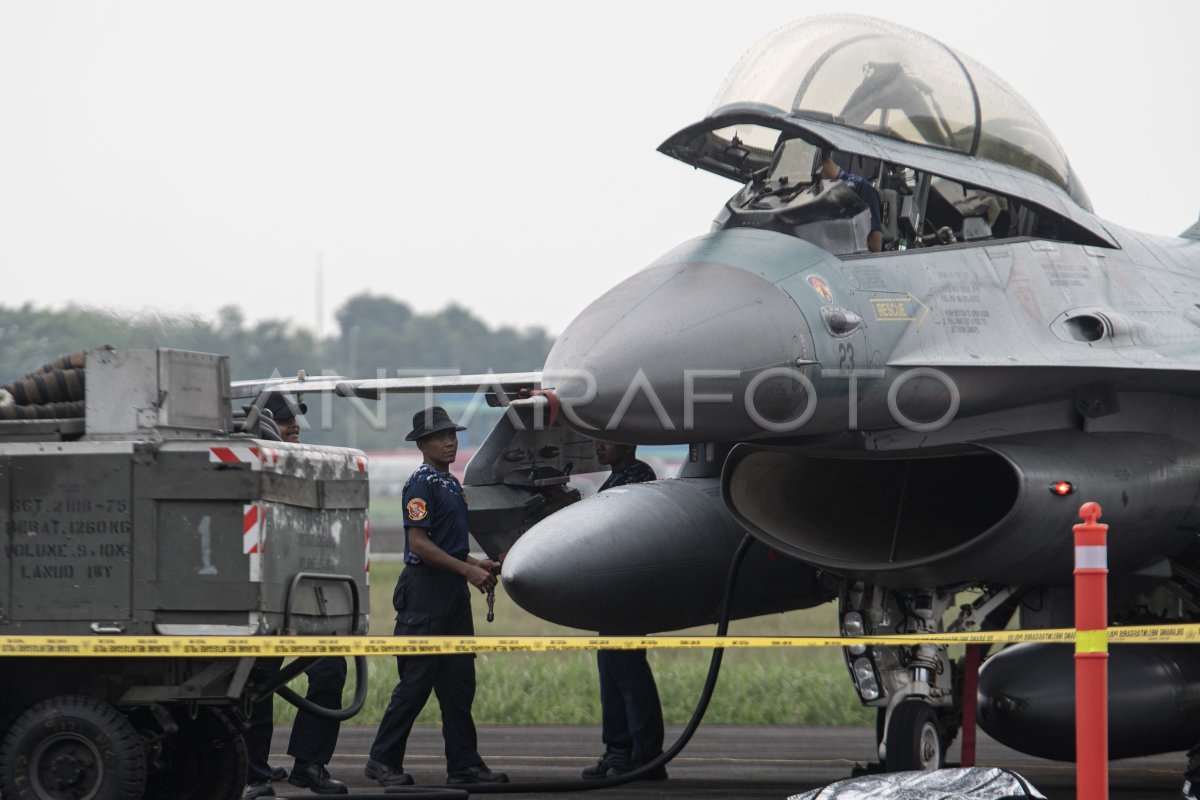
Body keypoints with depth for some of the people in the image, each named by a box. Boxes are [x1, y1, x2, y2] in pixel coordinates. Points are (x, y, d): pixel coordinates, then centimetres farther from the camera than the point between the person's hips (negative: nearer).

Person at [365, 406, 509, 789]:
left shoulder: (452, 484, 17)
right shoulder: (421, 484, -11)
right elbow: (418, 543, -18)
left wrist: (478, 564, 10)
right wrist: (468, 570, -19)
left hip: (453, 591, 9)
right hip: (424, 589, -9)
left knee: (459, 682, 8)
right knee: (417, 681, -6)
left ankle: (464, 763, 10)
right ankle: (384, 761, 2)